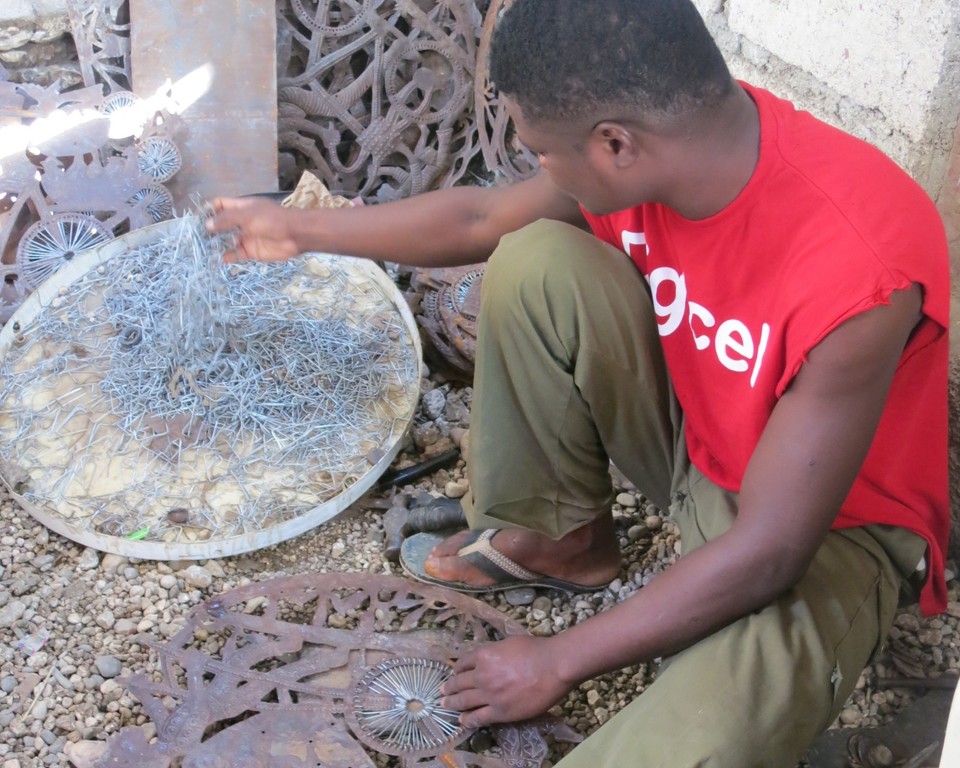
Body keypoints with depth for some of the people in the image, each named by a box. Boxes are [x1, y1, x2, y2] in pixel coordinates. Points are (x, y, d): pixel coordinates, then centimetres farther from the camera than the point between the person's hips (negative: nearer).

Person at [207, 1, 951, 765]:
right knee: (533, 263, -16)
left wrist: (558, 662, -20)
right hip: (695, 437, 7)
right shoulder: (664, 140, -16)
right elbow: (479, 220, 3)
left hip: (828, 526, -6)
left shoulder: (854, 269, -37)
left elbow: (768, 553, -30)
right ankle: (557, 537, 5)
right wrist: (297, 229, 13)